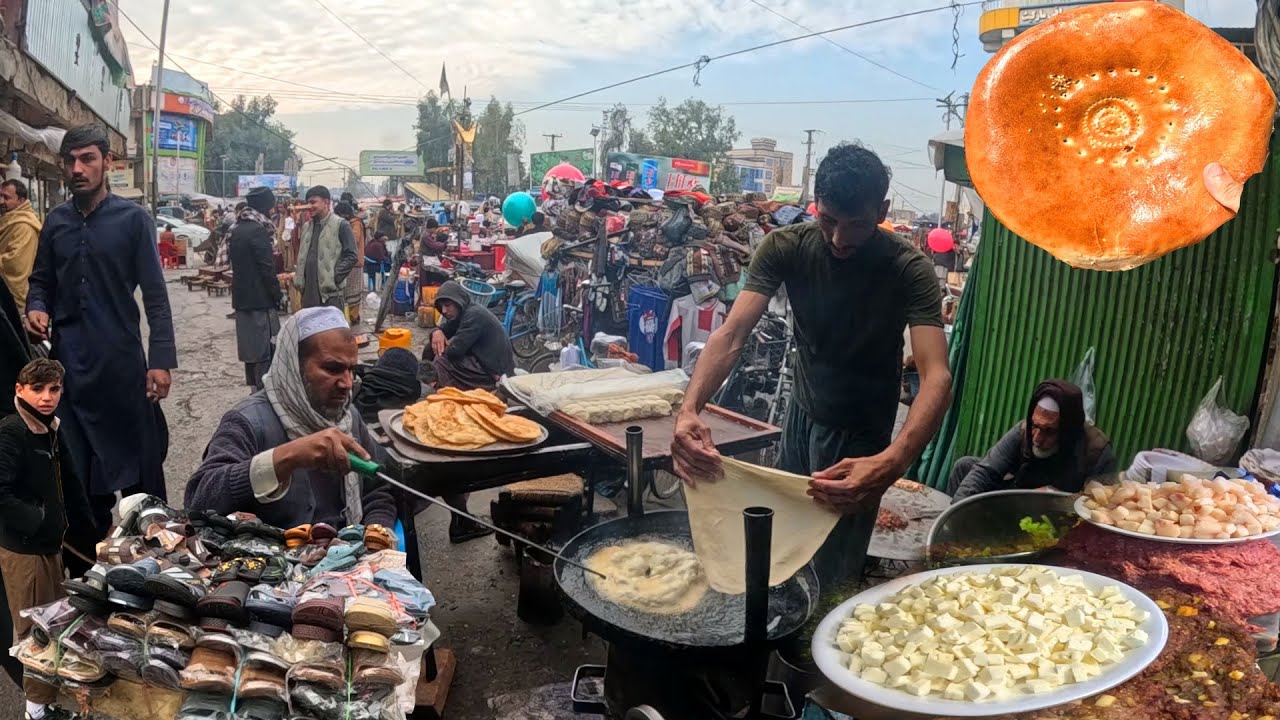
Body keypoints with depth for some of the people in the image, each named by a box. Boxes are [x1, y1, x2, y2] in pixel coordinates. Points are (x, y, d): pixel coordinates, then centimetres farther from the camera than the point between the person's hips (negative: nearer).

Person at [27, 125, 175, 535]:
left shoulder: (133, 218, -4)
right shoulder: (55, 221, 9)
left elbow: (155, 294, -7)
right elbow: (41, 281, 19)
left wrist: (161, 359, -13)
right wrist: (36, 308, -4)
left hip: (121, 358, -4)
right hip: (68, 360, 4)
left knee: (139, 458, 3)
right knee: (75, 466, 11)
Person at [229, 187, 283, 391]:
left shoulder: (238, 229, 12)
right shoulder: (258, 229, -15)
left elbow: (236, 263, 16)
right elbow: (267, 267, -18)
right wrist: (277, 295, -11)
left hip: (242, 297, 9)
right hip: (260, 298, -9)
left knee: (250, 344, 13)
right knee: (266, 348, -4)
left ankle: (255, 388, 20)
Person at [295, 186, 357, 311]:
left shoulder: (341, 225, -4)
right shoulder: (306, 226, 17)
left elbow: (351, 256, -8)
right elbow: (302, 255, 23)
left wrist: (334, 277, -14)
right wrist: (299, 278, 8)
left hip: (330, 292, -6)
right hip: (308, 291, 6)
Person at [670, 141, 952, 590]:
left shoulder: (908, 269, -24)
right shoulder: (786, 247, -17)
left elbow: (937, 376, -35)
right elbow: (732, 334, -26)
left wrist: (892, 462, -55)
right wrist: (689, 409, -46)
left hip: (862, 437, -3)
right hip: (802, 414, 4)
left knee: (832, 578, 3)